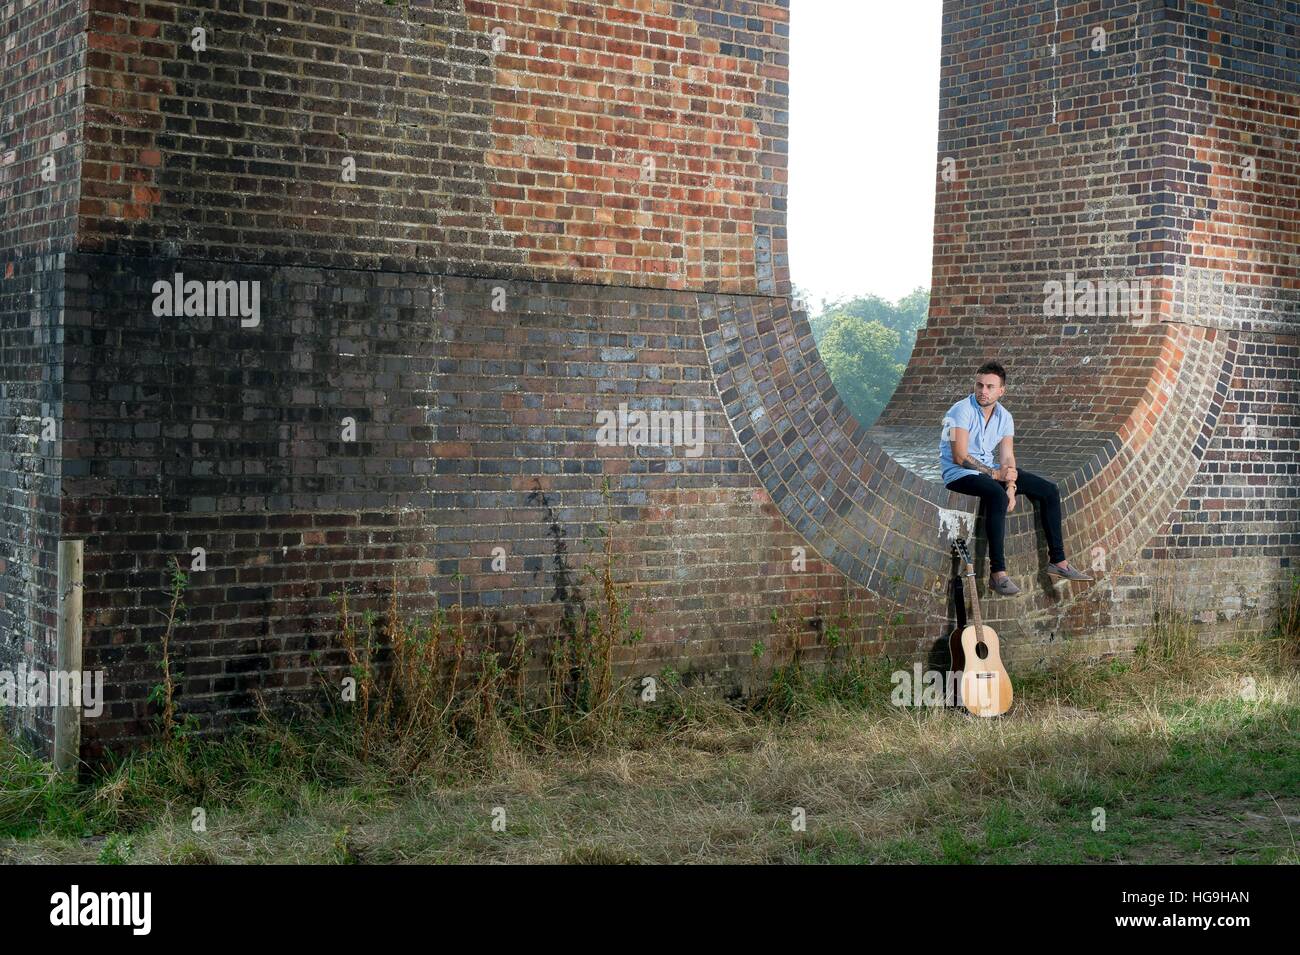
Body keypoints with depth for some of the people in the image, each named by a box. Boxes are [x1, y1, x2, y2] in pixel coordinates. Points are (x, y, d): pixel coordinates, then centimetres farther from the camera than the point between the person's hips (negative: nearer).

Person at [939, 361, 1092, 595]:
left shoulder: (1004, 417, 4)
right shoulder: (962, 411, -17)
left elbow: (1007, 458, 1)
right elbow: (959, 457, -24)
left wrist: (1011, 487, -17)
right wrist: (995, 474, -22)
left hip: (989, 470, 8)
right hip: (959, 474, -8)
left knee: (1049, 490, 2)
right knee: (996, 495, -40)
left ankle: (1057, 561, 9)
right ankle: (997, 572, -38)